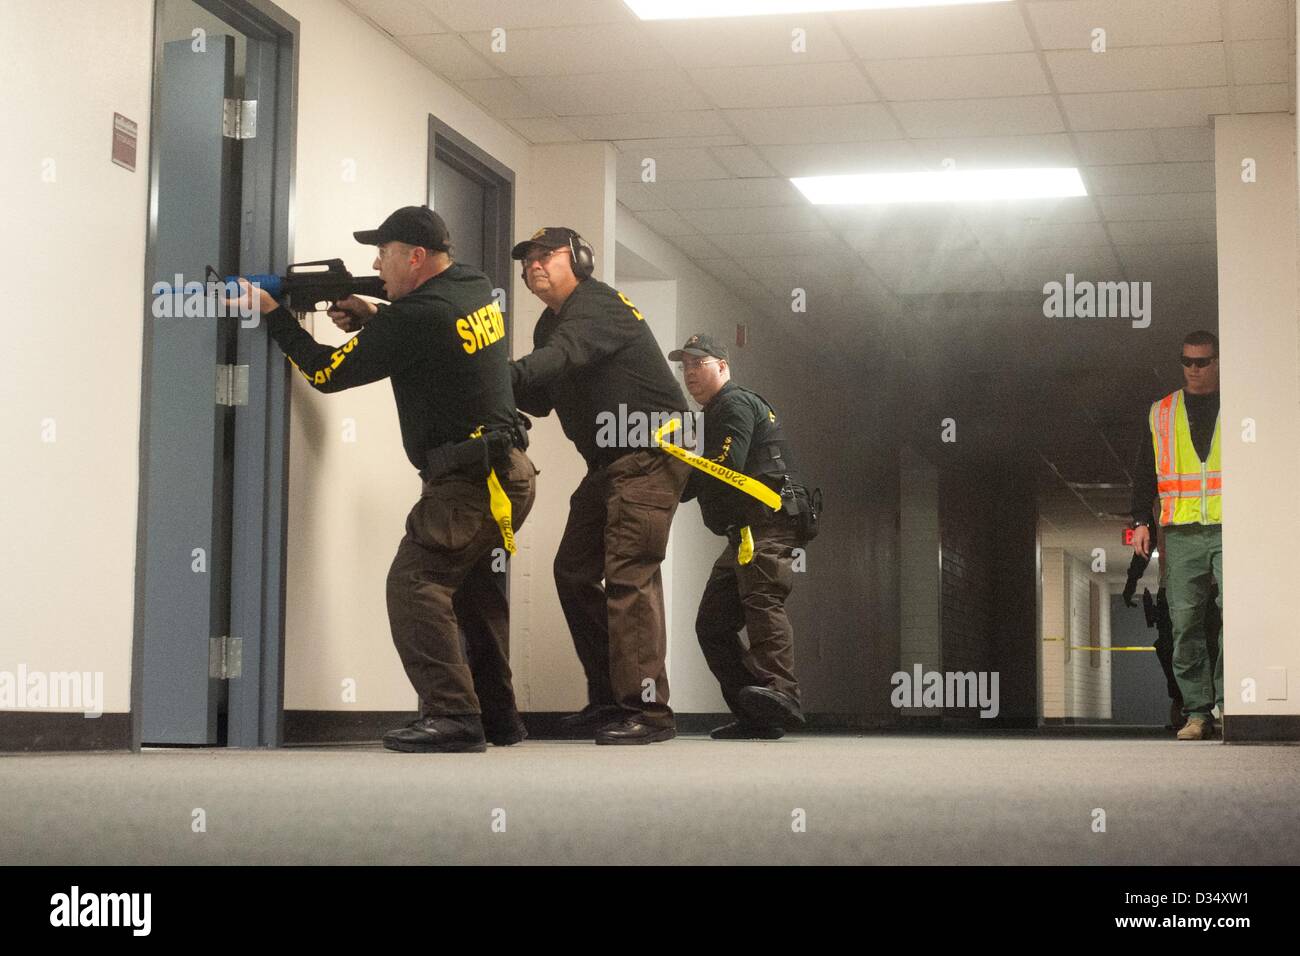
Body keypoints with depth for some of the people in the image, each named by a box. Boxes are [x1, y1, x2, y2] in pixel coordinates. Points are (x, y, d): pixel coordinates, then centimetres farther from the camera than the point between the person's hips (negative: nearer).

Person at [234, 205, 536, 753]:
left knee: (415, 582, -13)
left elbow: (327, 373, -8)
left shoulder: (416, 316, -18)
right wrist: (373, 317, 12)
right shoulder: (475, 288, 9)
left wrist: (272, 314, 3)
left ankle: (452, 717, -19)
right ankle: (497, 717, 25)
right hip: (511, 475, 10)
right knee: (470, 588, 19)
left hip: (468, 482, -10)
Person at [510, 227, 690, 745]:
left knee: (629, 575, -18)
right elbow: (539, 398, 13)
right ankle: (608, 699, 17)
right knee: (573, 571, 9)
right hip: (608, 463, 10)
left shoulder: (597, 305, -12)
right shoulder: (551, 324, 18)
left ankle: (648, 711, -20)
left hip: (651, 454, -10)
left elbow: (564, 357, -31)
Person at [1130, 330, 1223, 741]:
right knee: (1185, 622, -4)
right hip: (1181, 533, 2)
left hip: (1230, 531, -2)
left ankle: (1227, 703, -7)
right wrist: (1141, 521, 6)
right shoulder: (1160, 414, 16)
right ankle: (1197, 712, 0)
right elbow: (1144, 473, 17)